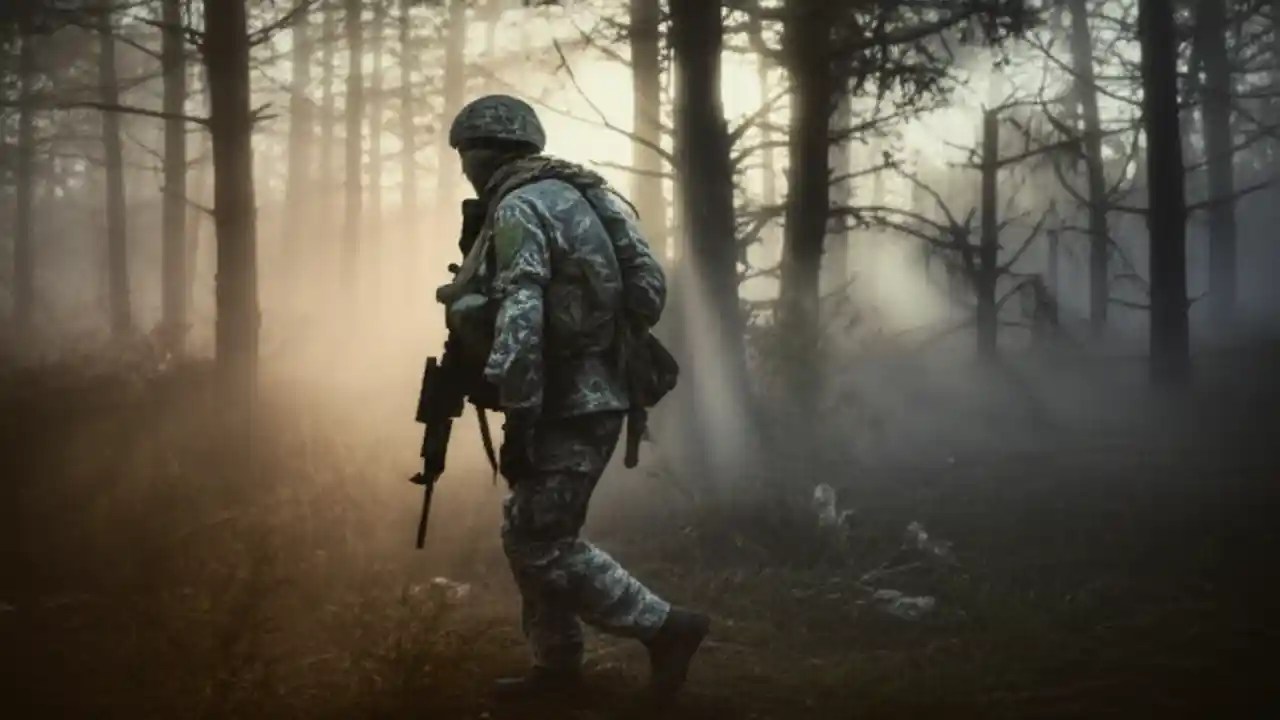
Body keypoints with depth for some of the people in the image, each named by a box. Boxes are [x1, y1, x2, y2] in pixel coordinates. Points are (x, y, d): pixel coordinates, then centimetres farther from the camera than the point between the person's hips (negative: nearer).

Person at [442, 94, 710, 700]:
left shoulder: (518, 209, -14)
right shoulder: (574, 196, 14)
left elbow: (519, 321, -24)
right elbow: (648, 291, 12)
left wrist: (518, 421, -23)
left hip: (570, 404, -10)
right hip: (593, 392, 10)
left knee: (541, 544, -4)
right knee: (527, 534, 16)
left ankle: (667, 628, -2)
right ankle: (556, 663, 22)